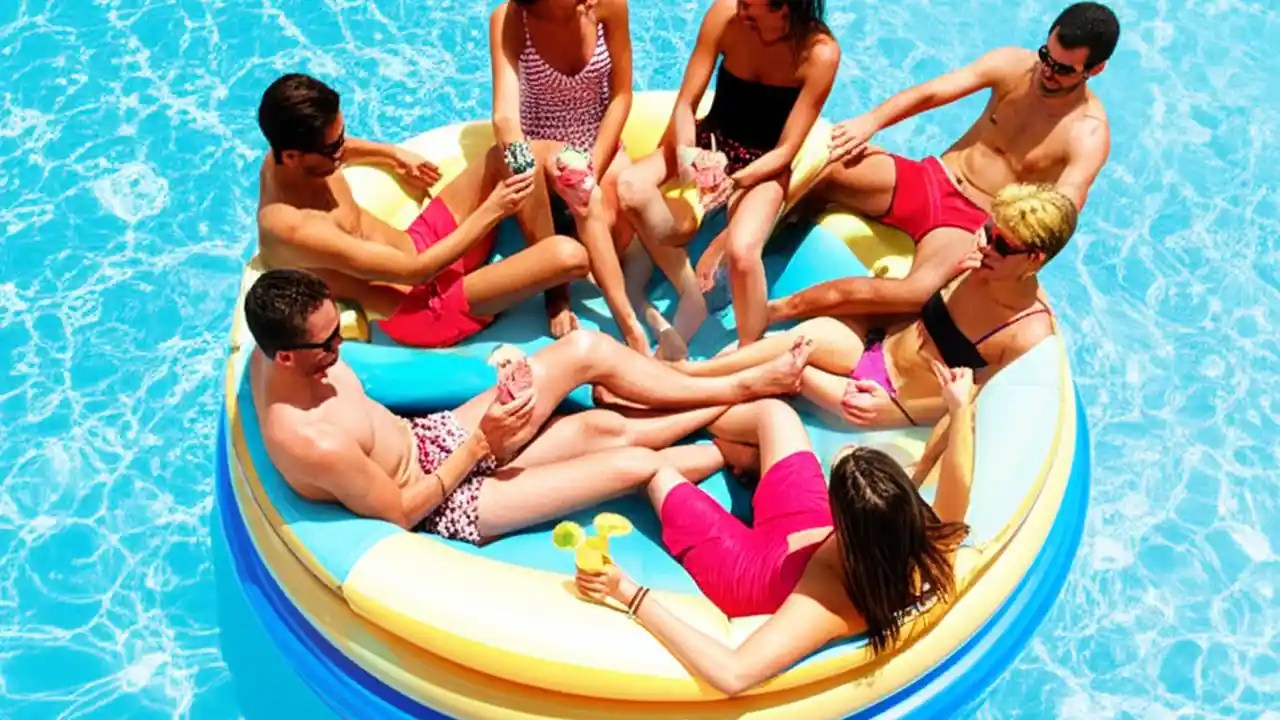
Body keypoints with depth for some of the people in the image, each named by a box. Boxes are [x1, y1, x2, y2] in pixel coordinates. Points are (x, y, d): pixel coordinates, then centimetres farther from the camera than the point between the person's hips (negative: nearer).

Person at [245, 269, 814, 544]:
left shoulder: (275, 351, -14)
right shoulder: (316, 444, -36)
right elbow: (401, 512, -23)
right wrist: (481, 443, -20)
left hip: (426, 438, 8)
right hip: (445, 501, -8)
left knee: (586, 349, -5)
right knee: (634, 463, -12)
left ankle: (737, 391, 11)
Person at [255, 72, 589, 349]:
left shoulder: (288, 155, -5)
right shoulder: (294, 229, -30)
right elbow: (415, 271, -27)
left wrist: (391, 154, 13)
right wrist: (491, 211, -22)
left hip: (420, 244, 9)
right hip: (420, 307, -9)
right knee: (568, 256, -27)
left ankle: (553, 282, 4)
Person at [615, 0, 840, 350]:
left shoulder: (820, 53, -22)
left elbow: (785, 150, -18)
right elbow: (686, 103, -10)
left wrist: (735, 181, -35)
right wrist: (685, 151, -30)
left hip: (763, 165, -3)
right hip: (711, 141, 4)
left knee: (742, 249, -34)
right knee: (630, 186, -25)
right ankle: (690, 292, -10)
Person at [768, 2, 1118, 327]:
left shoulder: (1089, 135, -12)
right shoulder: (1013, 64, -1)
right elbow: (930, 93, -10)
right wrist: (871, 121, -28)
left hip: (972, 223, -4)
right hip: (927, 180, 4)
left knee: (921, 291, -37)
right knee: (822, 166, -24)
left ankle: (772, 310, -32)